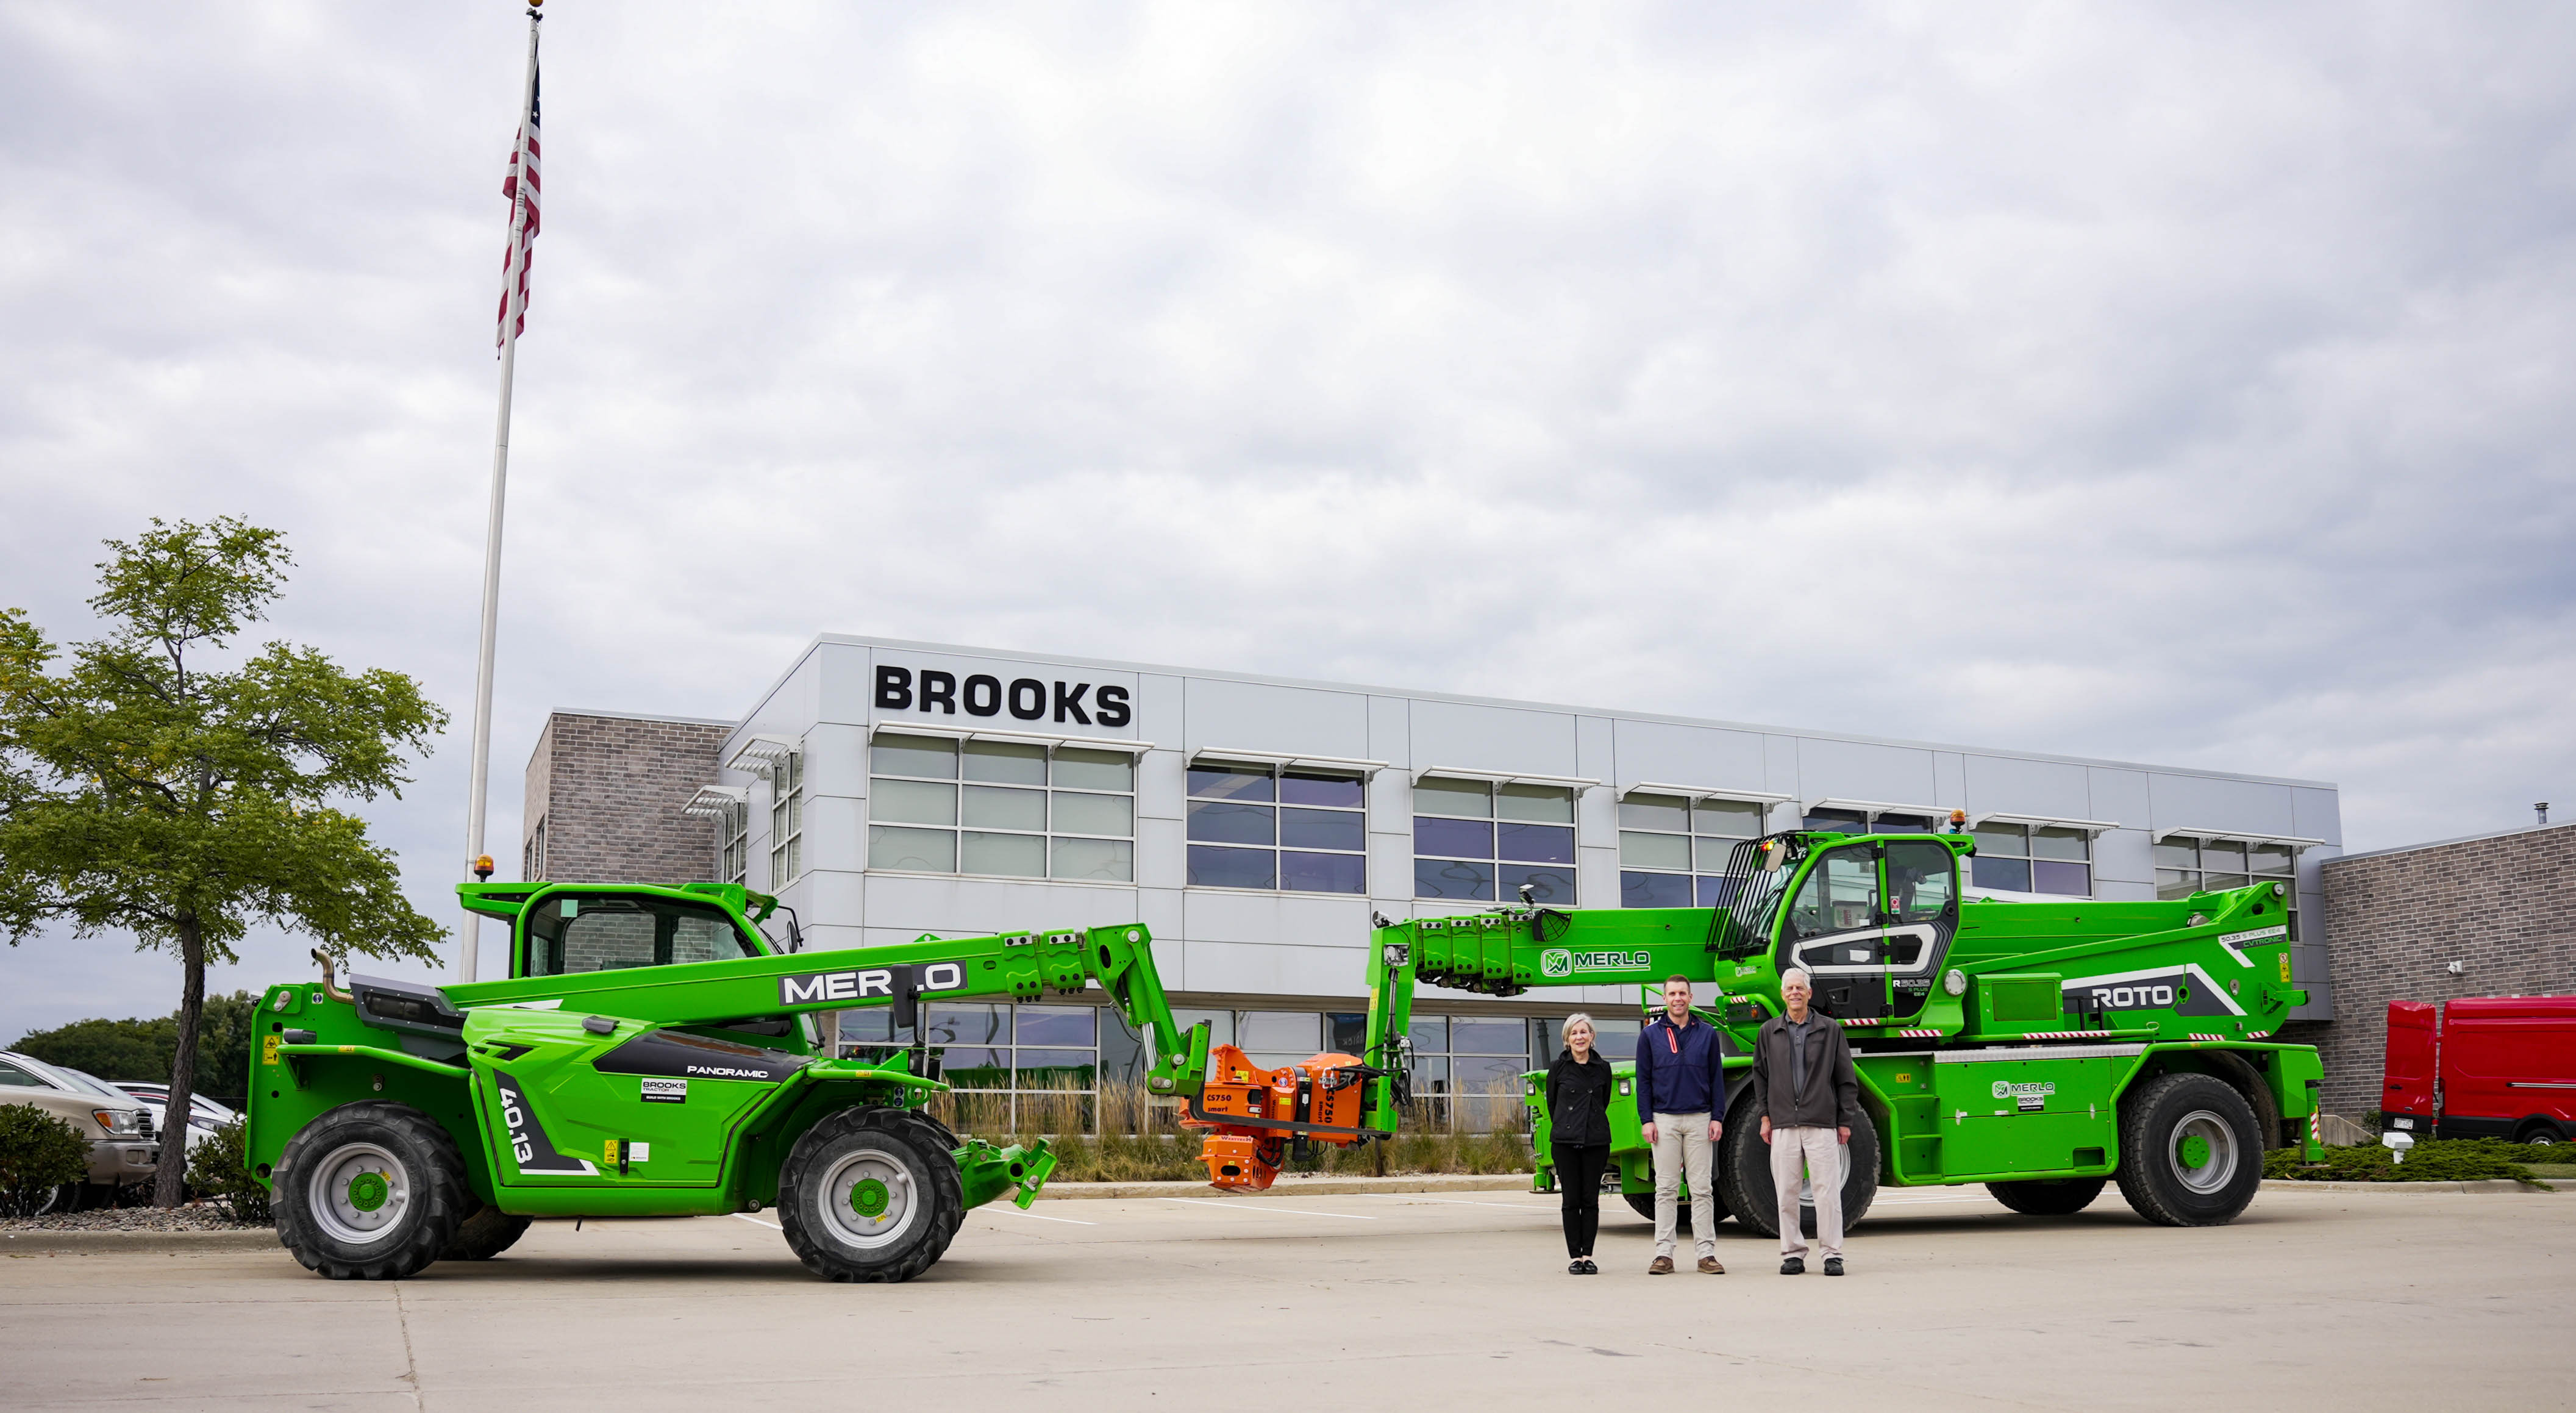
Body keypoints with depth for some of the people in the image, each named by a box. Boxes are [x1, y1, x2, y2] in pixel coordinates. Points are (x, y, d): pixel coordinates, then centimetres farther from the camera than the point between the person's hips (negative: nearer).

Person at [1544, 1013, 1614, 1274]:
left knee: (1591, 1200, 3)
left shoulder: (1603, 1068, 5)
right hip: (1565, 1142, -1)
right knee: (1571, 1200, 1)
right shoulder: (1558, 1068, 1)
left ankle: (1587, 1255, 9)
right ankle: (1574, 1257, 6)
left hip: (1596, 1141, 1)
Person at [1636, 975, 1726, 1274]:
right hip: (1664, 1120, 0)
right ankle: (1664, 1254, 3)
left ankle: (1706, 1253, 4)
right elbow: (1643, 1080, 5)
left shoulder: (1707, 1034, 8)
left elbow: (1717, 1079, 8)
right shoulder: (1650, 1036, 5)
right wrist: (1646, 1120, -3)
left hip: (1699, 1120, 1)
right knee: (1665, 1188, 1)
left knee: (1702, 1188, 1)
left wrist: (1717, 1118, 0)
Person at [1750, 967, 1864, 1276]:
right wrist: (1765, 1116, 10)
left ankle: (1832, 1254, 3)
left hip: (1822, 1125, -2)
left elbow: (1846, 1079, 7)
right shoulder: (1769, 1032, 11)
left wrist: (1845, 1120, 3)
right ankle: (1792, 1254, 11)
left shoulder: (1830, 1030, 6)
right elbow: (1760, 1075, 17)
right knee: (1786, 1193, 3)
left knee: (1827, 1190, -4)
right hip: (1784, 1126, 2)